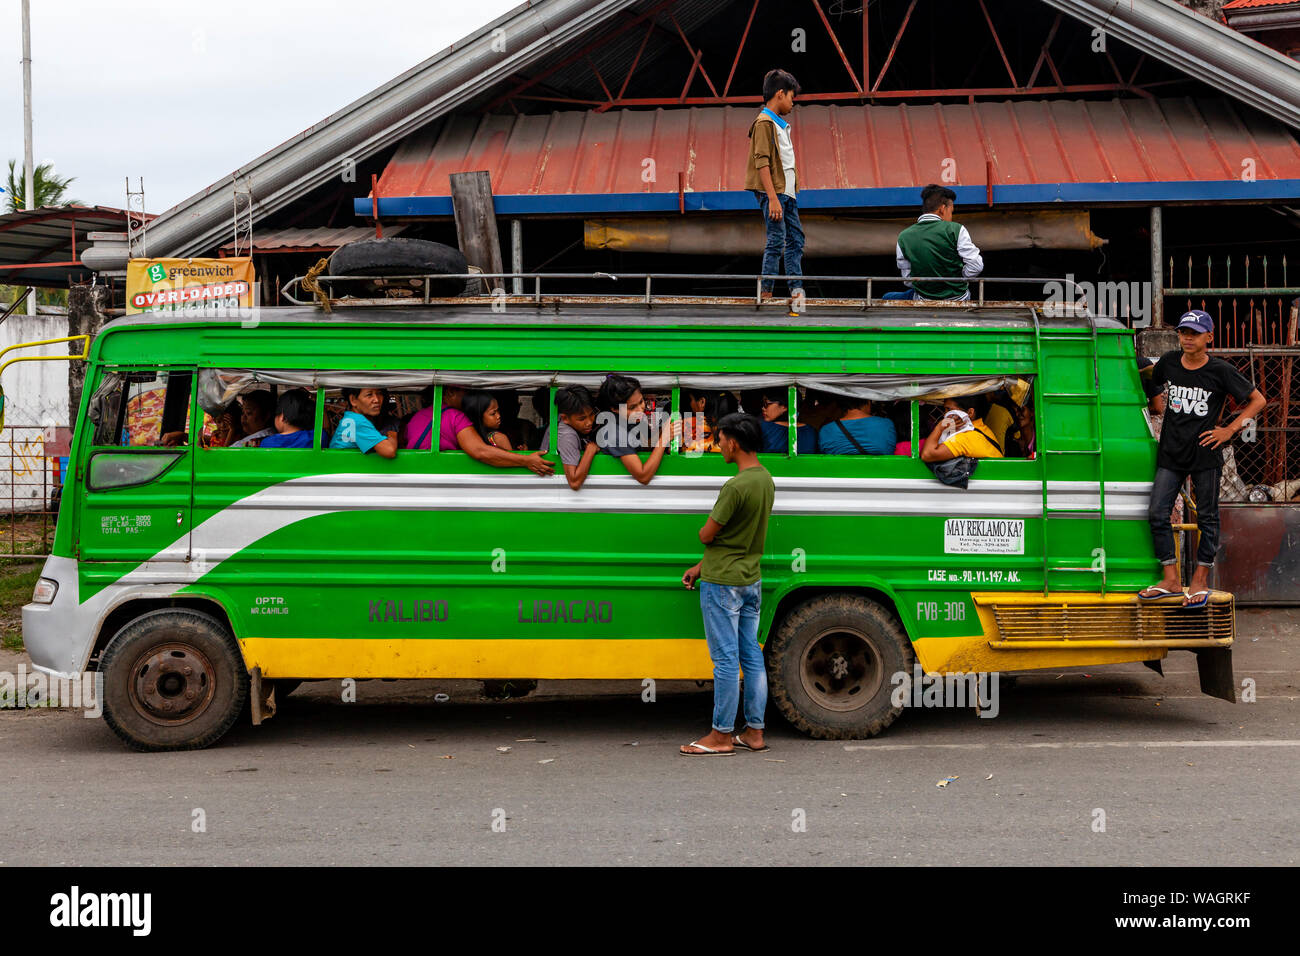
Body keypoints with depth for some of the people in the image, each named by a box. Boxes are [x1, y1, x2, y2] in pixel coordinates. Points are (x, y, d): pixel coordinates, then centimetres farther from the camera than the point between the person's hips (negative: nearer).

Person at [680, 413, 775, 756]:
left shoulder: (736, 487, -22)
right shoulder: (766, 480, 7)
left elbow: (707, 535, -17)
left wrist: (706, 529, 8)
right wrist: (701, 567, 15)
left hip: (723, 583, -9)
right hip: (751, 580, 9)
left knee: (726, 659, -2)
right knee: (751, 655, 11)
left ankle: (721, 735, 6)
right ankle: (754, 732, 17)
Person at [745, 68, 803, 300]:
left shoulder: (781, 123, 19)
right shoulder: (764, 122, -10)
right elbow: (762, 162, -17)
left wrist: (791, 192, 18)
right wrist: (773, 198, -23)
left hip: (787, 193, 10)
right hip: (773, 193, -10)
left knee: (796, 239, 9)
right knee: (776, 241, -11)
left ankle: (796, 290, 12)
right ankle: (766, 293, -10)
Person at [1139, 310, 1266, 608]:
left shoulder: (1220, 371, -8)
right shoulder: (1167, 363, 2)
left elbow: (1258, 400, -1)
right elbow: (1157, 389, 26)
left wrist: (1229, 430, -7)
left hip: (1204, 453, -3)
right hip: (1171, 452, 3)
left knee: (1207, 517, 5)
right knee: (1157, 514, -2)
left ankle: (1200, 581, 15)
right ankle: (1171, 580, 6)